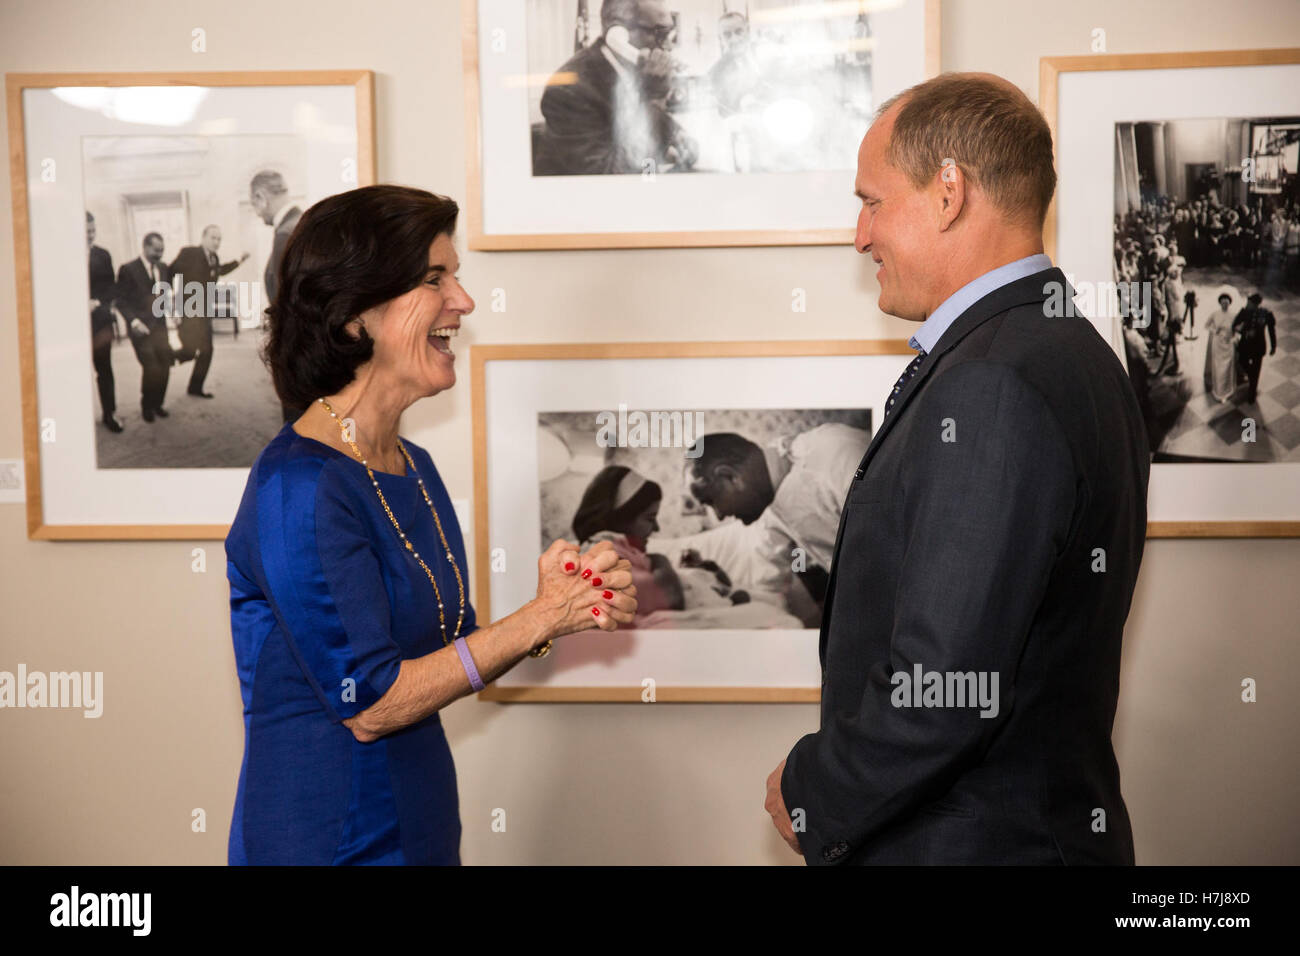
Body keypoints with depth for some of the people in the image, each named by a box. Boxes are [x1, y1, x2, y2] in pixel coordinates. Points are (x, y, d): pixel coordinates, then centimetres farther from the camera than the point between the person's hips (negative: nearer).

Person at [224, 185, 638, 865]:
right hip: (326, 840, -8)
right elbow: (369, 702, -21)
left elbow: (446, 655, 7)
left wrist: (566, 606, -10)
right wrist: (541, 617, -17)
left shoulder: (414, 467, 5)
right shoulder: (298, 488, -21)